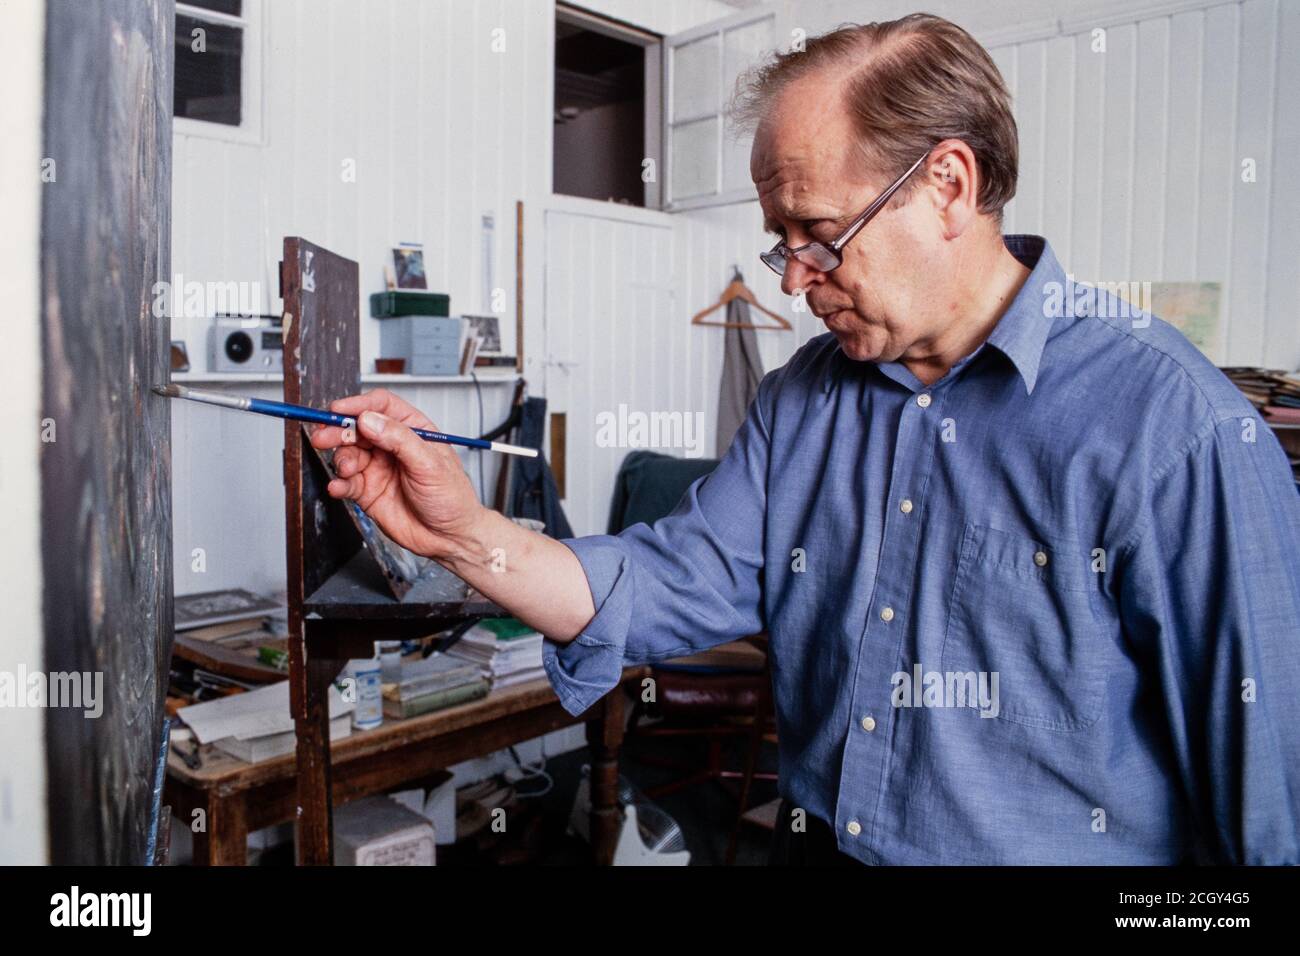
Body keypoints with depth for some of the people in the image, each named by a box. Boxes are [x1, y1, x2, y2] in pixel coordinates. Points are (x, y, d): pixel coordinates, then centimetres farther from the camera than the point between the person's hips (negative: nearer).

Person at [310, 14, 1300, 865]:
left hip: (1056, 853, -3)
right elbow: (683, 582, 0)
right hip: (810, 843, 4)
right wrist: (469, 535, -11)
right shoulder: (800, 400, 6)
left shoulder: (1174, 429, -14)